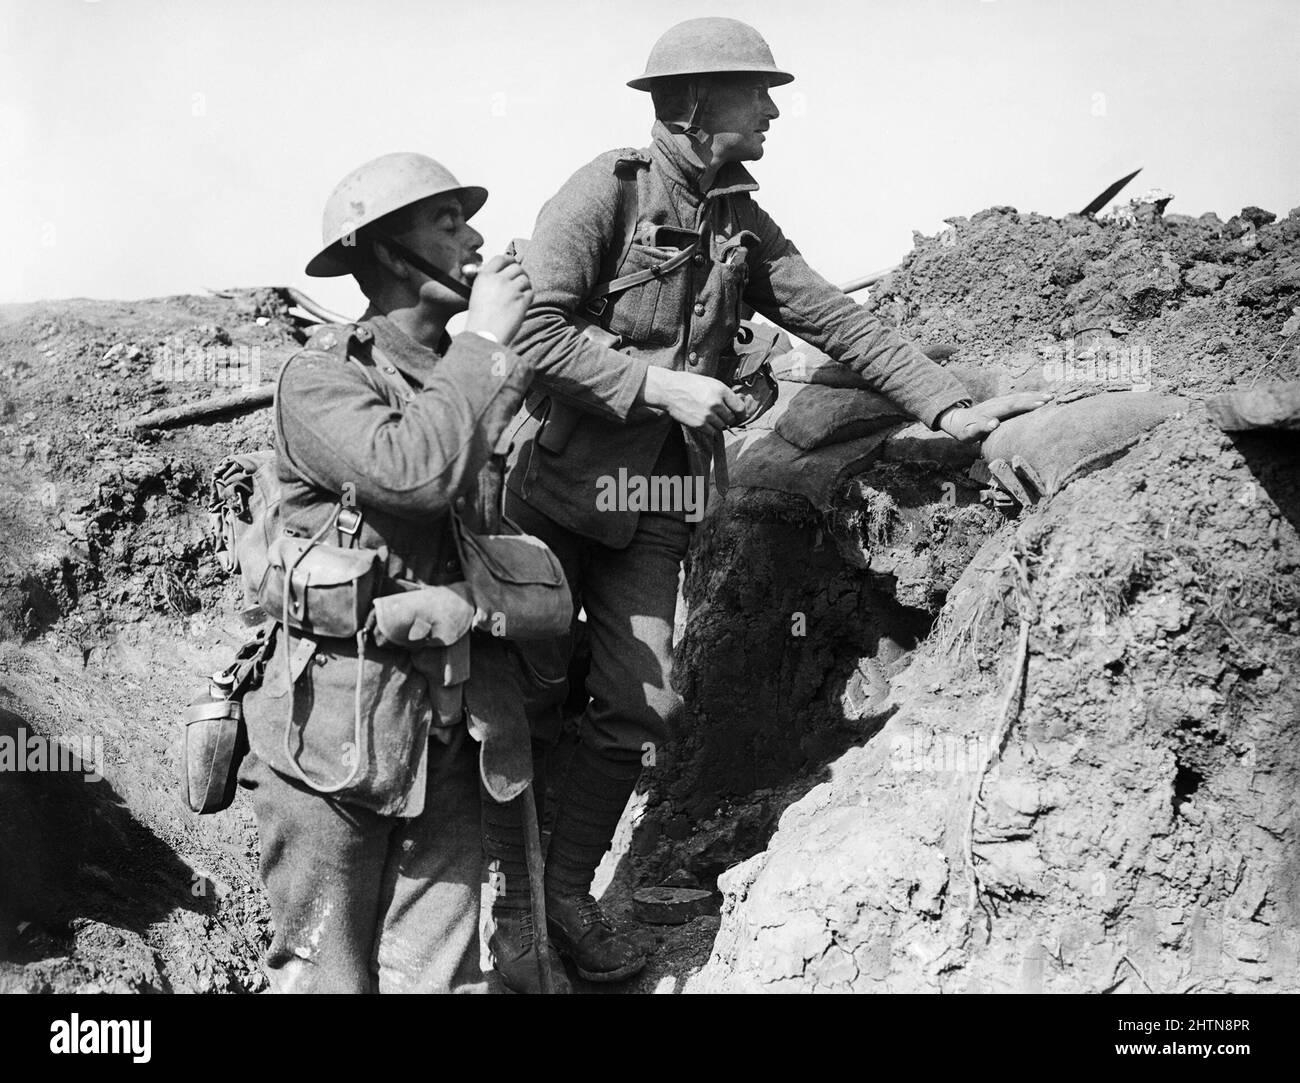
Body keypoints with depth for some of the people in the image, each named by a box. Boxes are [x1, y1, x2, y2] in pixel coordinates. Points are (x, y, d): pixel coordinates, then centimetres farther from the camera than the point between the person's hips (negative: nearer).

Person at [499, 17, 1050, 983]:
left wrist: (950, 407, -3)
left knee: (640, 706, 0)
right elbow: (535, 331, -19)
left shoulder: (742, 225, 7)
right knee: (536, 694, 3)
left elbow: (837, 320, 5)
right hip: (559, 491, -5)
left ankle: (569, 892, 17)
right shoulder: (605, 193, -12)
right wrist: (659, 384, -22)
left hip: (653, 506, 5)